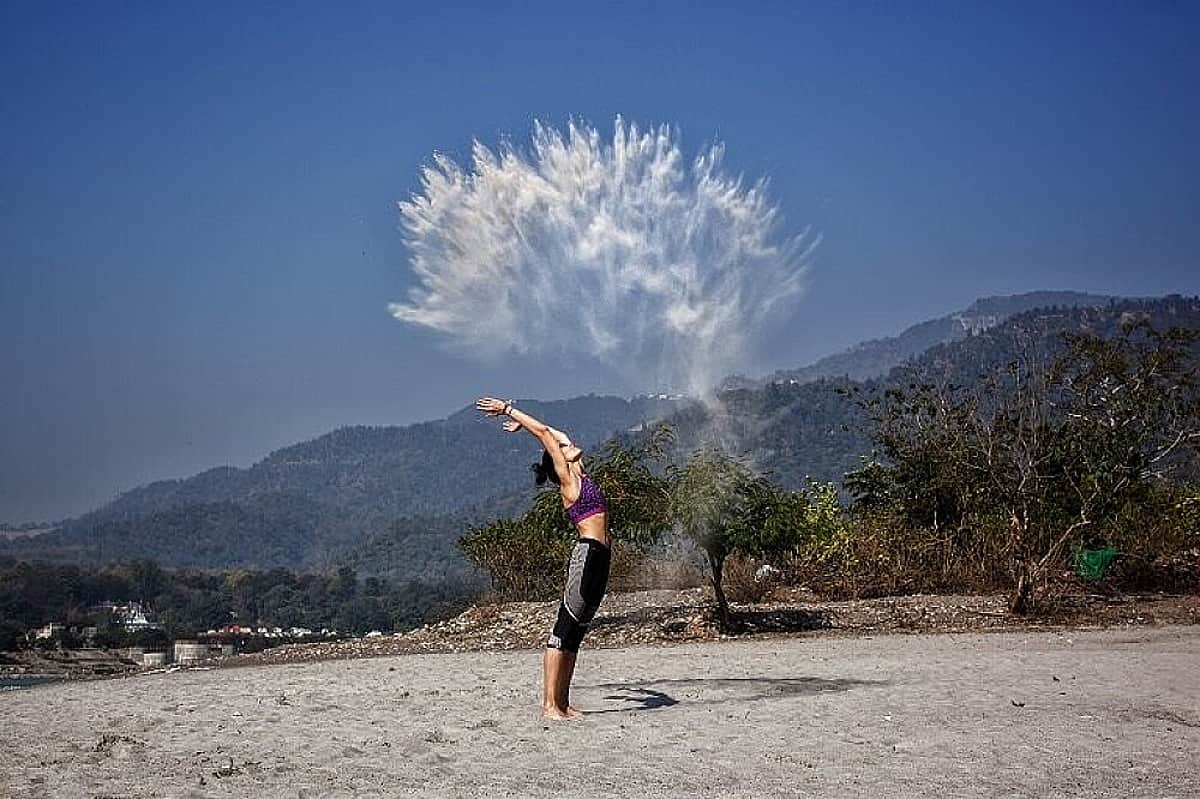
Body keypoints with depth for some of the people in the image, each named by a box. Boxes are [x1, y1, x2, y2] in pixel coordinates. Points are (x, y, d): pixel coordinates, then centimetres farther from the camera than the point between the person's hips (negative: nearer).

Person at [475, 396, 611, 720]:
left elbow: (556, 435, 32)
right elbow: (545, 433, -3)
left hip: (598, 558, 9)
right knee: (564, 630, -10)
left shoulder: (579, 476, 20)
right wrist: (510, 411, 2)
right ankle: (550, 704, -12)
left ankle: (562, 702, 10)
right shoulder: (568, 479, -1)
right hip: (588, 554, -9)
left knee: (574, 632, 8)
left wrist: (522, 423, 41)